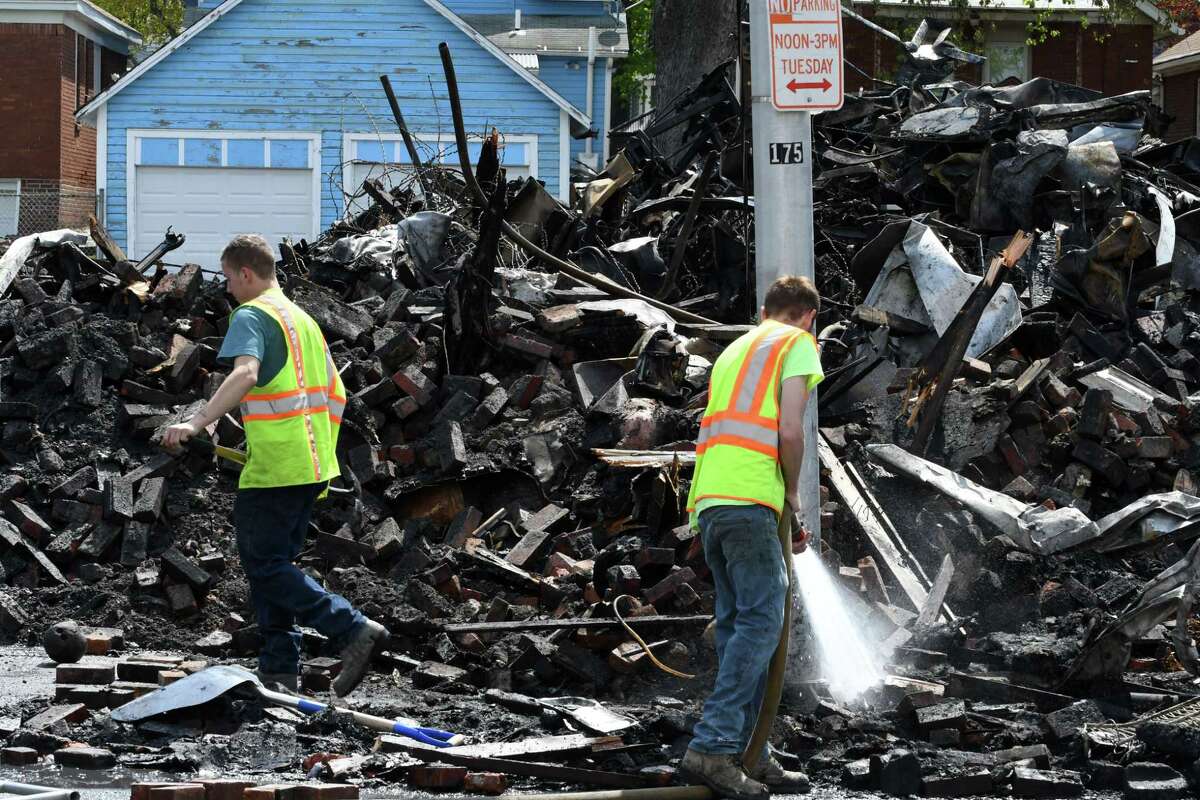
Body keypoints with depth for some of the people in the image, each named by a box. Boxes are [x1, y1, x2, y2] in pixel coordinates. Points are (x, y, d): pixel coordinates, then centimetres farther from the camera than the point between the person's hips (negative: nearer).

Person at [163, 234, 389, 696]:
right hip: (312, 467, 9)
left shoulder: (252, 316, -9)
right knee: (276, 563, 15)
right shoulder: (302, 319, 19)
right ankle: (279, 670, 13)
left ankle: (353, 631, -13)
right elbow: (336, 396, 21)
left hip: (273, 467, -9)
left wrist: (196, 424, -37)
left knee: (264, 565, -4)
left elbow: (244, 373, -29)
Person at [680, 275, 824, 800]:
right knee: (760, 622, -10)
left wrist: (781, 511, 26)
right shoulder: (798, 344, 4)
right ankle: (713, 746, -20)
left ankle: (748, 754, 8)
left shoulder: (736, 349, 28)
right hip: (749, 499, -8)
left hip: (708, 500, 8)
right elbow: (790, 431, -9)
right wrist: (793, 492, 8)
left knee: (738, 626, 9)